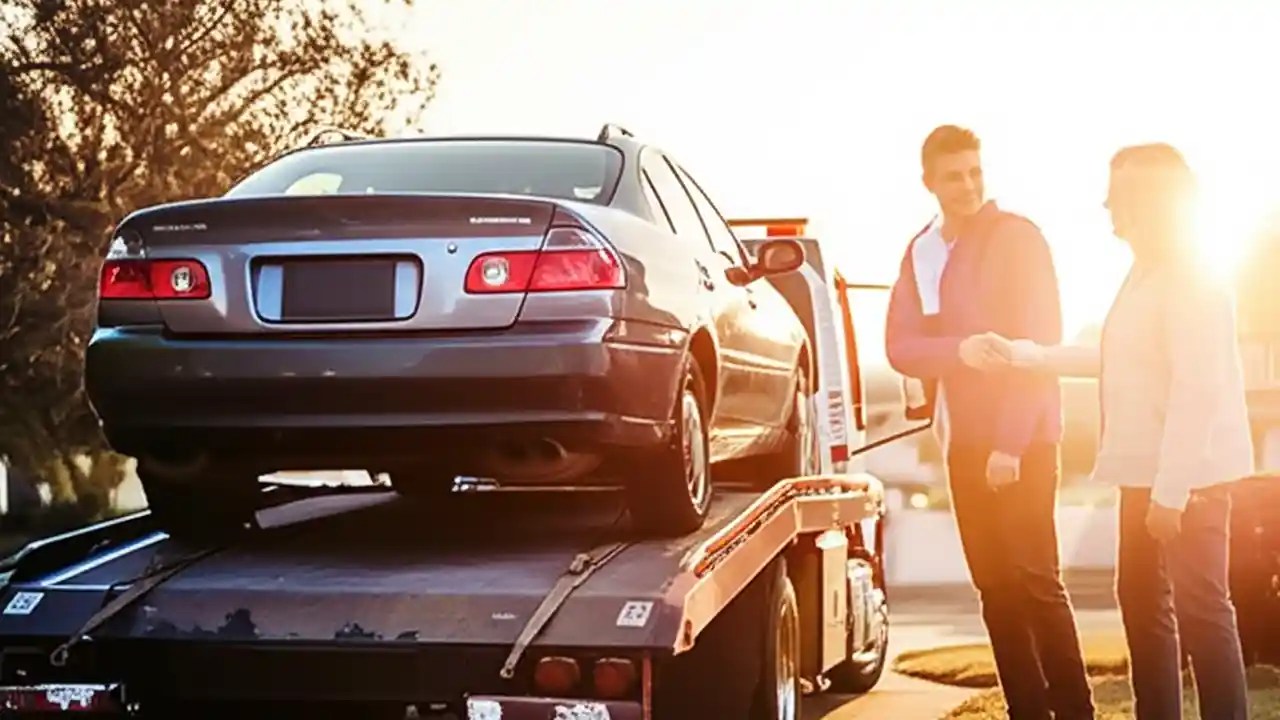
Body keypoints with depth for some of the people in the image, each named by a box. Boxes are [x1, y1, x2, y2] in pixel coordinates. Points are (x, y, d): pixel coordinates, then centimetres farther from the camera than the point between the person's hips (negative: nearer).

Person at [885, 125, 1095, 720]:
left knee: (1034, 581, -9)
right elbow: (899, 347, 3)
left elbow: (1038, 343, -13)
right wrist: (959, 350, -18)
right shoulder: (920, 253, 11)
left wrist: (1011, 442, -18)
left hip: (1020, 439, -6)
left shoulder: (1016, 238, -8)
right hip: (963, 440, 6)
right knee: (996, 587, 7)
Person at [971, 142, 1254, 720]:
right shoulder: (1147, 273, 15)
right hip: (1147, 473, 10)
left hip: (1190, 477, -10)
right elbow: (1117, 360, 26)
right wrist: (1024, 356, 23)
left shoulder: (1190, 278, -16)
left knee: (1199, 608, -7)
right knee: (1142, 600, 14)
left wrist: (1172, 489, -24)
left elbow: (1197, 387, -22)